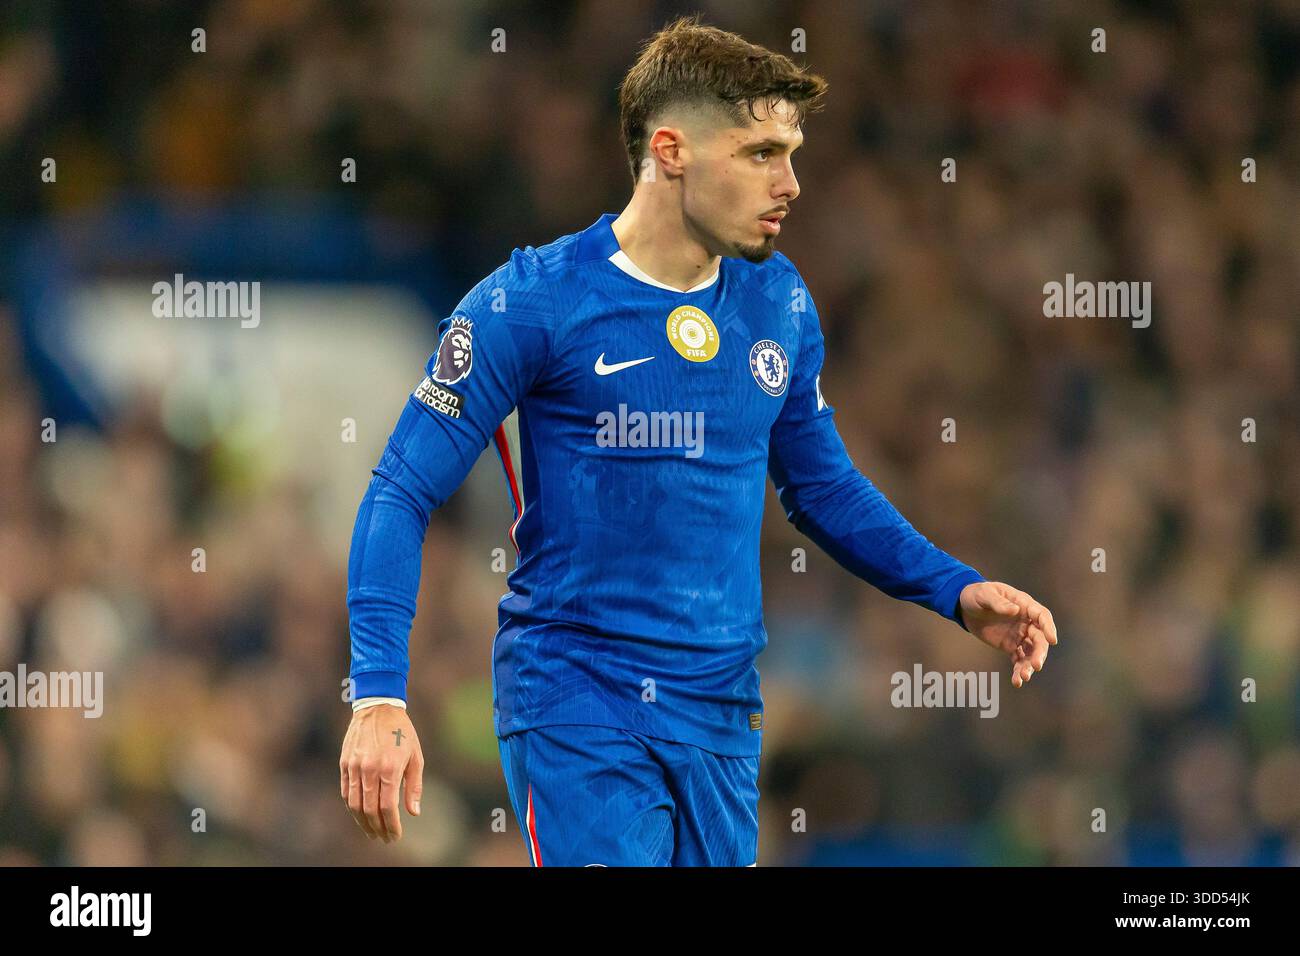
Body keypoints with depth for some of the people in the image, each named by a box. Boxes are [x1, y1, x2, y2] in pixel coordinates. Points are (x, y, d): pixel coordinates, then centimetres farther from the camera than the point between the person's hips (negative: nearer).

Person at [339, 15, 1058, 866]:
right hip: (575, 707, -6)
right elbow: (404, 495, -8)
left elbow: (824, 487, 21)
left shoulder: (780, 303, 7)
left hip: (723, 715, 6)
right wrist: (379, 698, -19)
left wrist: (957, 593, 6)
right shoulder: (532, 303, -9)